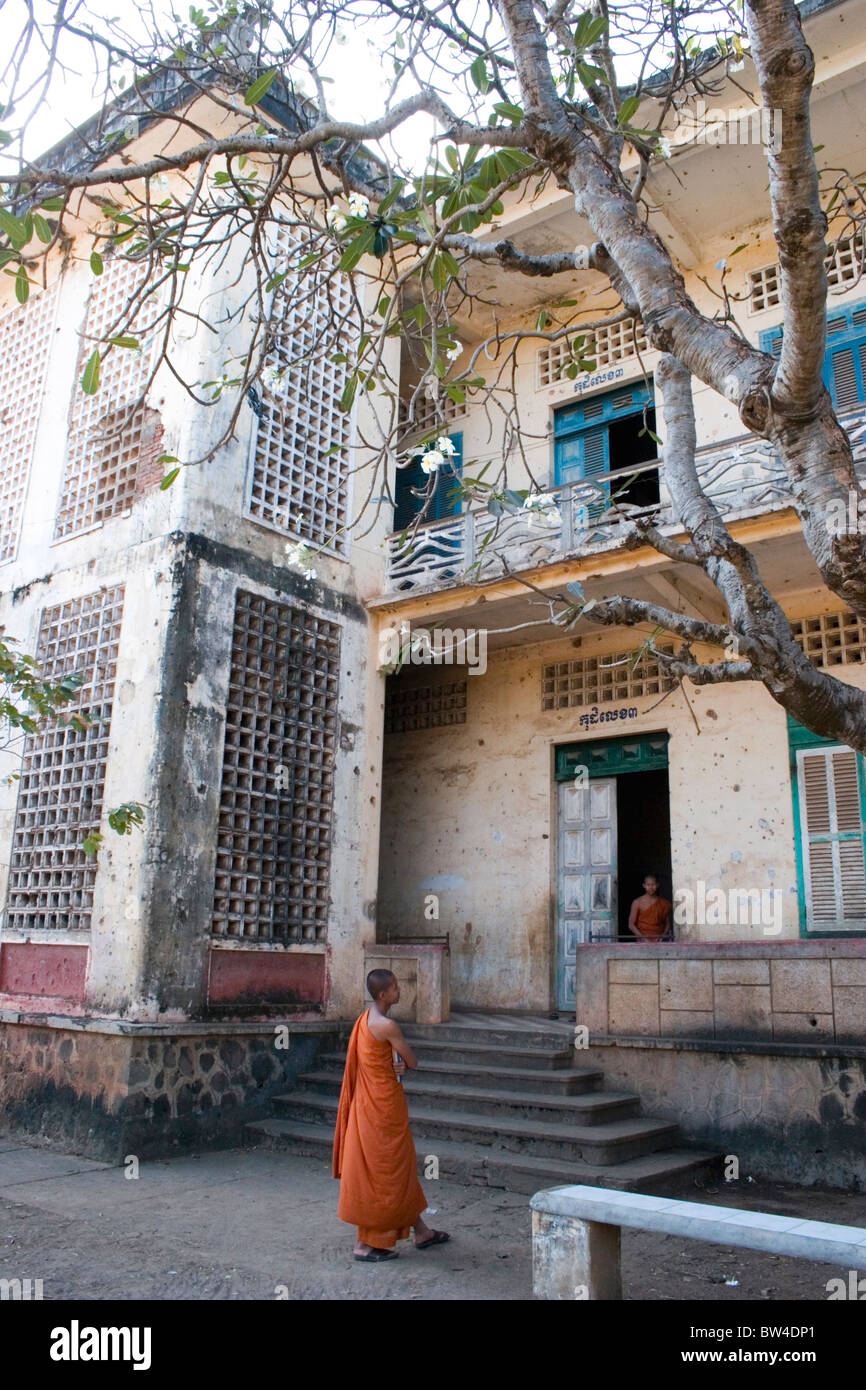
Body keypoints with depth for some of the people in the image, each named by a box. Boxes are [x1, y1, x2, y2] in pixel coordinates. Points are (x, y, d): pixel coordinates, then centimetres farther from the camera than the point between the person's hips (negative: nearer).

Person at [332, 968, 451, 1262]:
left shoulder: (365, 1020, 7)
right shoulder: (388, 1026, -22)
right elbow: (413, 1062, -13)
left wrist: (397, 1065, -8)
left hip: (369, 1101, 10)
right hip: (384, 1105, -10)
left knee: (400, 1166, 18)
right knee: (382, 1171, 2)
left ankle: (421, 1232, 31)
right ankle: (365, 1243, 13)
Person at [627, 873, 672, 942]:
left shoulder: (664, 903, 8)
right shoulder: (637, 903, 1)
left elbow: (667, 923, 12)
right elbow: (631, 924, 0)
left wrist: (663, 935, -6)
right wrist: (642, 937, -12)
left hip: (658, 941, 2)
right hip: (643, 941, -2)